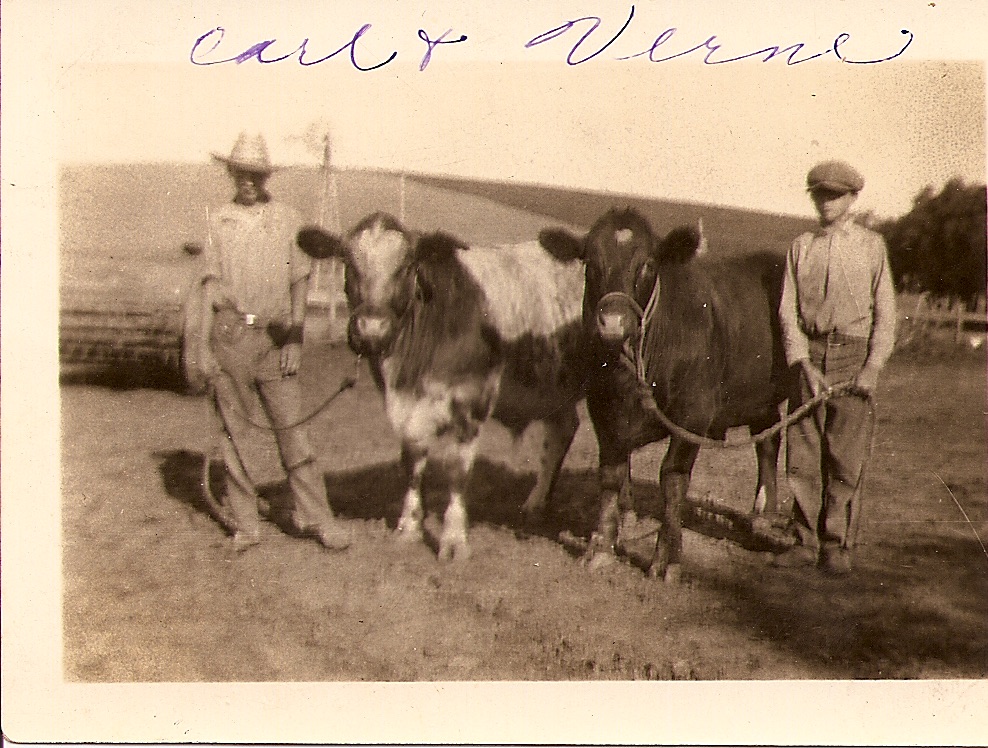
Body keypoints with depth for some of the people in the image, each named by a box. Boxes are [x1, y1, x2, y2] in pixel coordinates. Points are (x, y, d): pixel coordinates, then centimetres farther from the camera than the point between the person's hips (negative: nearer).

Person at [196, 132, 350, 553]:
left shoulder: (287, 220, 7)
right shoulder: (219, 222, 9)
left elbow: (299, 283, 6)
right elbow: (211, 285, 9)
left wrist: (295, 340, -2)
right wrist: (204, 343, 2)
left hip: (273, 335, -1)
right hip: (229, 334, 1)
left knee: (290, 428, -3)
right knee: (235, 432, 5)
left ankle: (315, 517, 5)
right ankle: (245, 525, 13)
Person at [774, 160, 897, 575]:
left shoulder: (872, 246, 5)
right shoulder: (801, 246, 10)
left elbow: (885, 314, 3)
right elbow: (787, 310, 5)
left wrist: (872, 367, -8)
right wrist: (803, 363, -7)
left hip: (854, 356, -2)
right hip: (809, 356, 2)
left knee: (847, 458, -2)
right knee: (802, 455, 2)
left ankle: (838, 545, 8)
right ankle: (806, 542, 12)